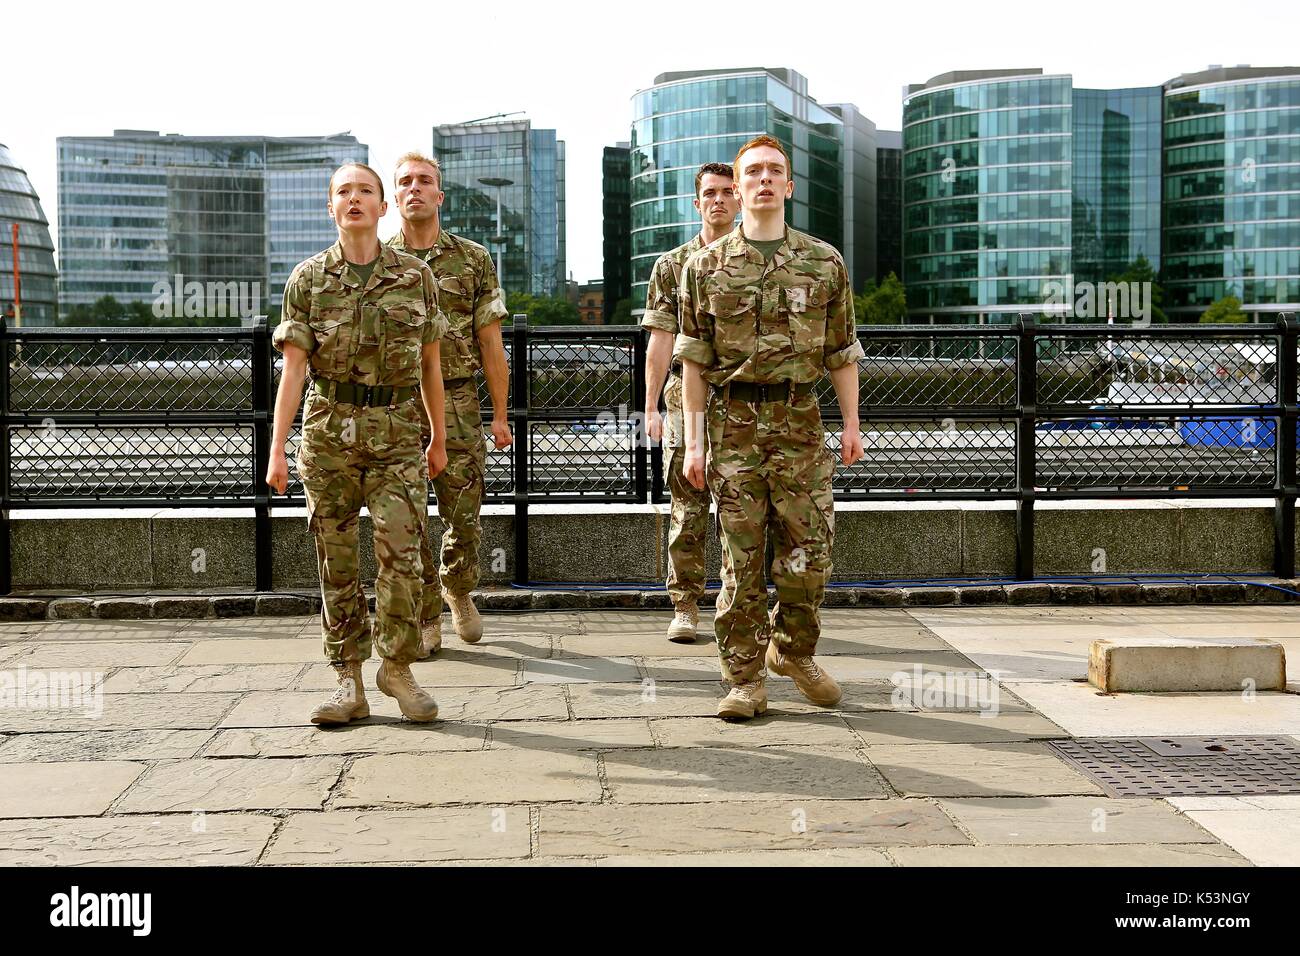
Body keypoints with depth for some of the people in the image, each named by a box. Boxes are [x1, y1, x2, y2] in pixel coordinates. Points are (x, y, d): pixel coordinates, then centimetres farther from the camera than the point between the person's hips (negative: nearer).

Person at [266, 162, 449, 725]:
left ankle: (397, 666, 8)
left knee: (401, 550, -9)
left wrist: (439, 438, 15)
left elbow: (429, 362, 12)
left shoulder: (416, 277, 5)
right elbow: (293, 367, -2)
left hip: (397, 430, 0)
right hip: (329, 430, 0)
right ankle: (348, 682, 11)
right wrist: (277, 449, -10)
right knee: (336, 558, 3)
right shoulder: (308, 279, 3)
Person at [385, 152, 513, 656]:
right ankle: (425, 618, 15)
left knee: (463, 516, 3)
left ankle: (458, 590, 31)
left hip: (457, 402, 0)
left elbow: (491, 344, 5)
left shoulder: (473, 260, 5)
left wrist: (500, 415, 3)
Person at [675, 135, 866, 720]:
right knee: (741, 556, 1)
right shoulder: (706, 266, 4)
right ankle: (745, 679, 9)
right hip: (734, 423, -1)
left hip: (800, 420, 1)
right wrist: (693, 440, -3)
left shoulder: (824, 263, 8)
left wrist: (852, 423, 6)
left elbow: (842, 352, 12)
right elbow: (693, 360, 3)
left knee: (808, 551, 2)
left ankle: (794, 651, 27)